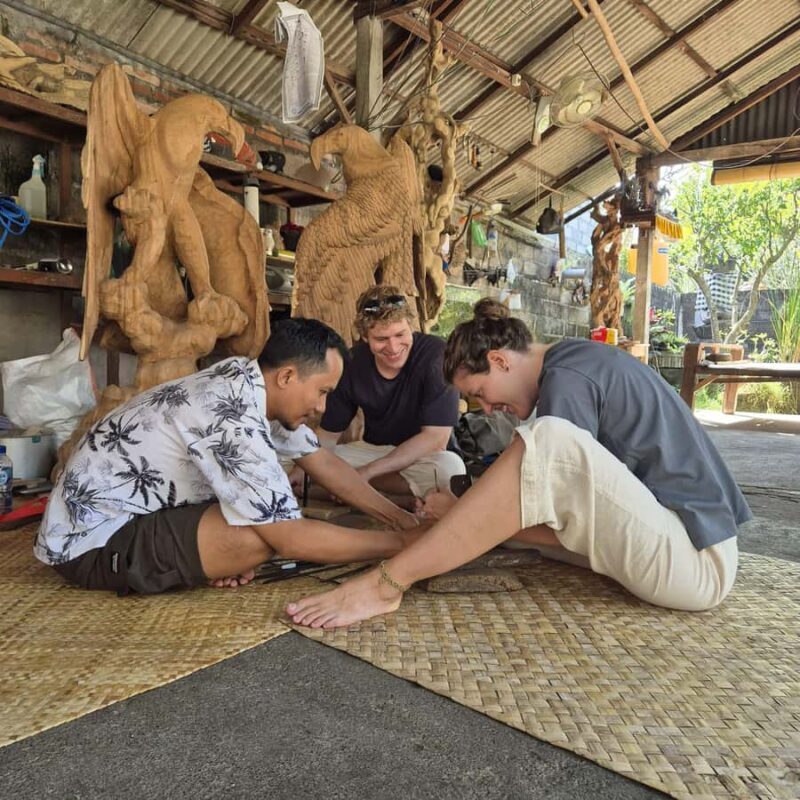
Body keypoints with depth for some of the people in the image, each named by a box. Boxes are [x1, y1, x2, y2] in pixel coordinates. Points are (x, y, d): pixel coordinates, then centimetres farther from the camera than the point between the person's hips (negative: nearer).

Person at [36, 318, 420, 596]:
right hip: (92, 540, -9)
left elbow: (325, 463, 4)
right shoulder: (233, 422, -32)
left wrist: (400, 516, 3)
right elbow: (293, 539, -28)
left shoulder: (247, 380, -4)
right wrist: (400, 544, -19)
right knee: (260, 536, -29)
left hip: (117, 505, 9)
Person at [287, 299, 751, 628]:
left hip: (696, 562, -10)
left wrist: (461, 516, -7)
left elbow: (560, 512, -17)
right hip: (675, 531, 10)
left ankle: (389, 581, -26)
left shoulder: (566, 378, -16)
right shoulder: (577, 360, 12)